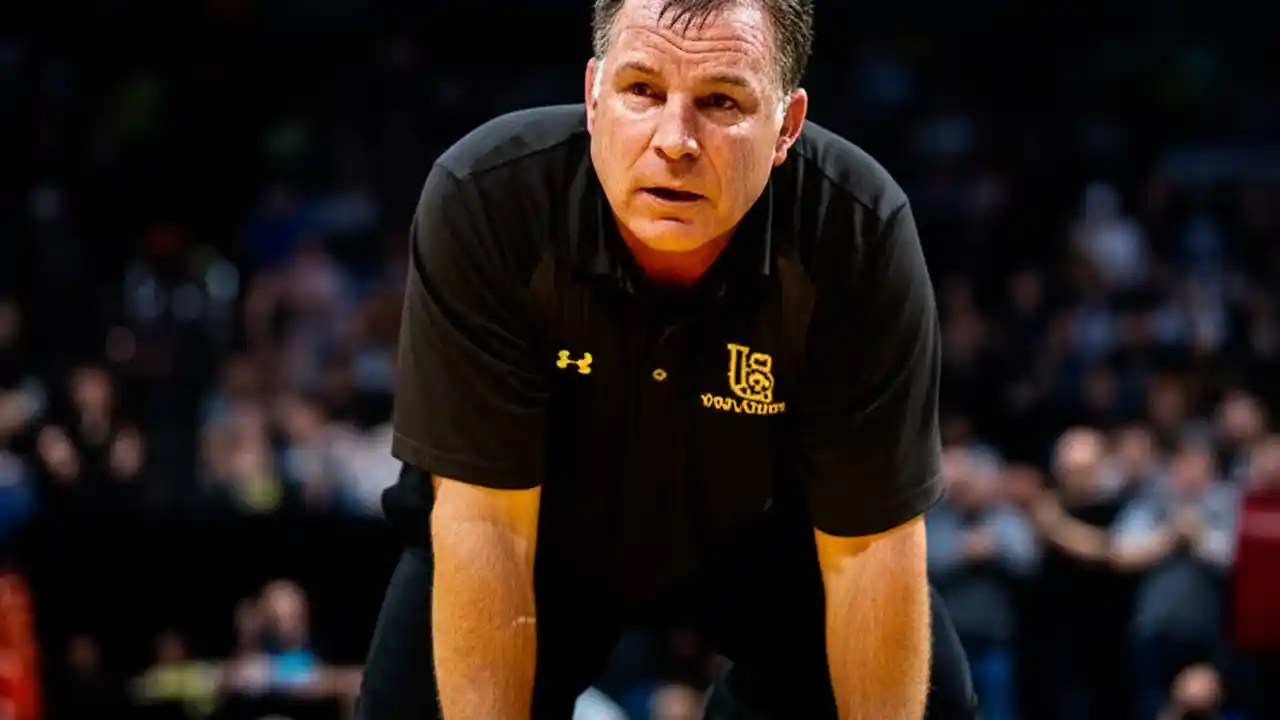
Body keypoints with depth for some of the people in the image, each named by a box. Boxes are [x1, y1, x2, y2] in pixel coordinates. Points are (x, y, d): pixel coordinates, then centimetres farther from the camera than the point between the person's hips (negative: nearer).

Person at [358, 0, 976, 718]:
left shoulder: (863, 232, -32)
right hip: (551, 525, -1)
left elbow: (869, 541, -25)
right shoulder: (479, 199, -33)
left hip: (759, 530, 1)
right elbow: (484, 520, -30)